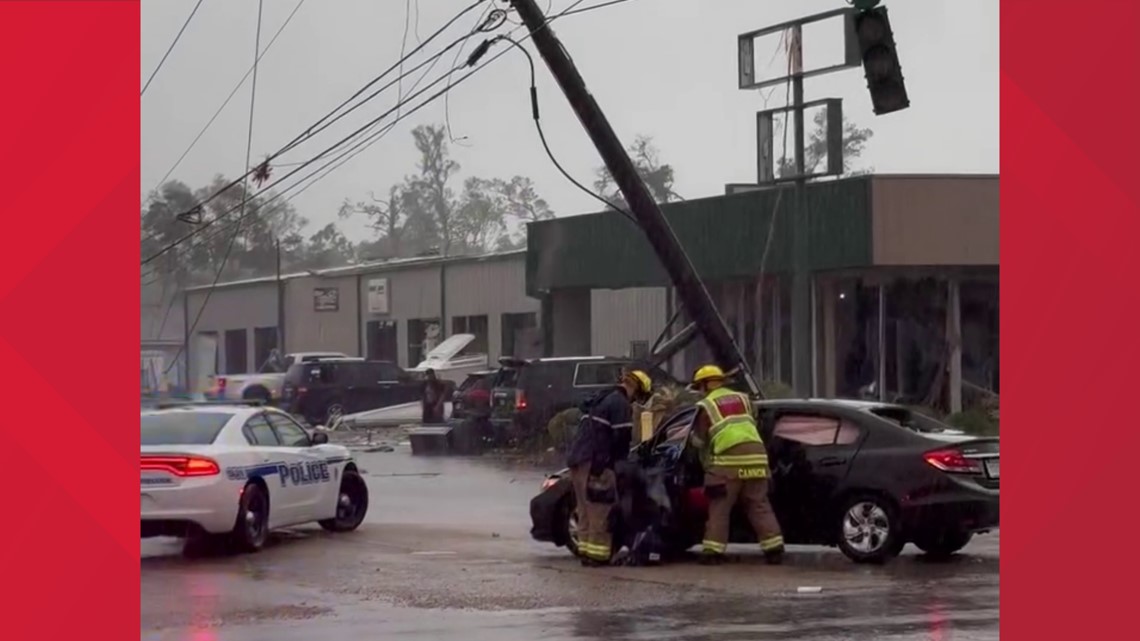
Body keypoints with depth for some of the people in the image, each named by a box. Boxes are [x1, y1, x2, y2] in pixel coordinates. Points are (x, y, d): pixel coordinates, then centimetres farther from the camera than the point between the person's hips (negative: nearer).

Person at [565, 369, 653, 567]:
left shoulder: (600, 399, 22)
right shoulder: (621, 404, -8)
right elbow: (622, 437, -13)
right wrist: (620, 463, 1)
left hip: (577, 460, 9)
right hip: (596, 464, -9)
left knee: (586, 511, 14)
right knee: (601, 512, -5)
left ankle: (586, 550, 15)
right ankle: (597, 554, -6)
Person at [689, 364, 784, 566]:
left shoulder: (706, 406, 8)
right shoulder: (742, 399, 24)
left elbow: (699, 440, 10)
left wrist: (707, 463, 26)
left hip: (729, 458, -5)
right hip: (756, 453, 5)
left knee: (719, 507, 3)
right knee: (759, 505, 10)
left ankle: (713, 551, -1)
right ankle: (774, 548, 4)